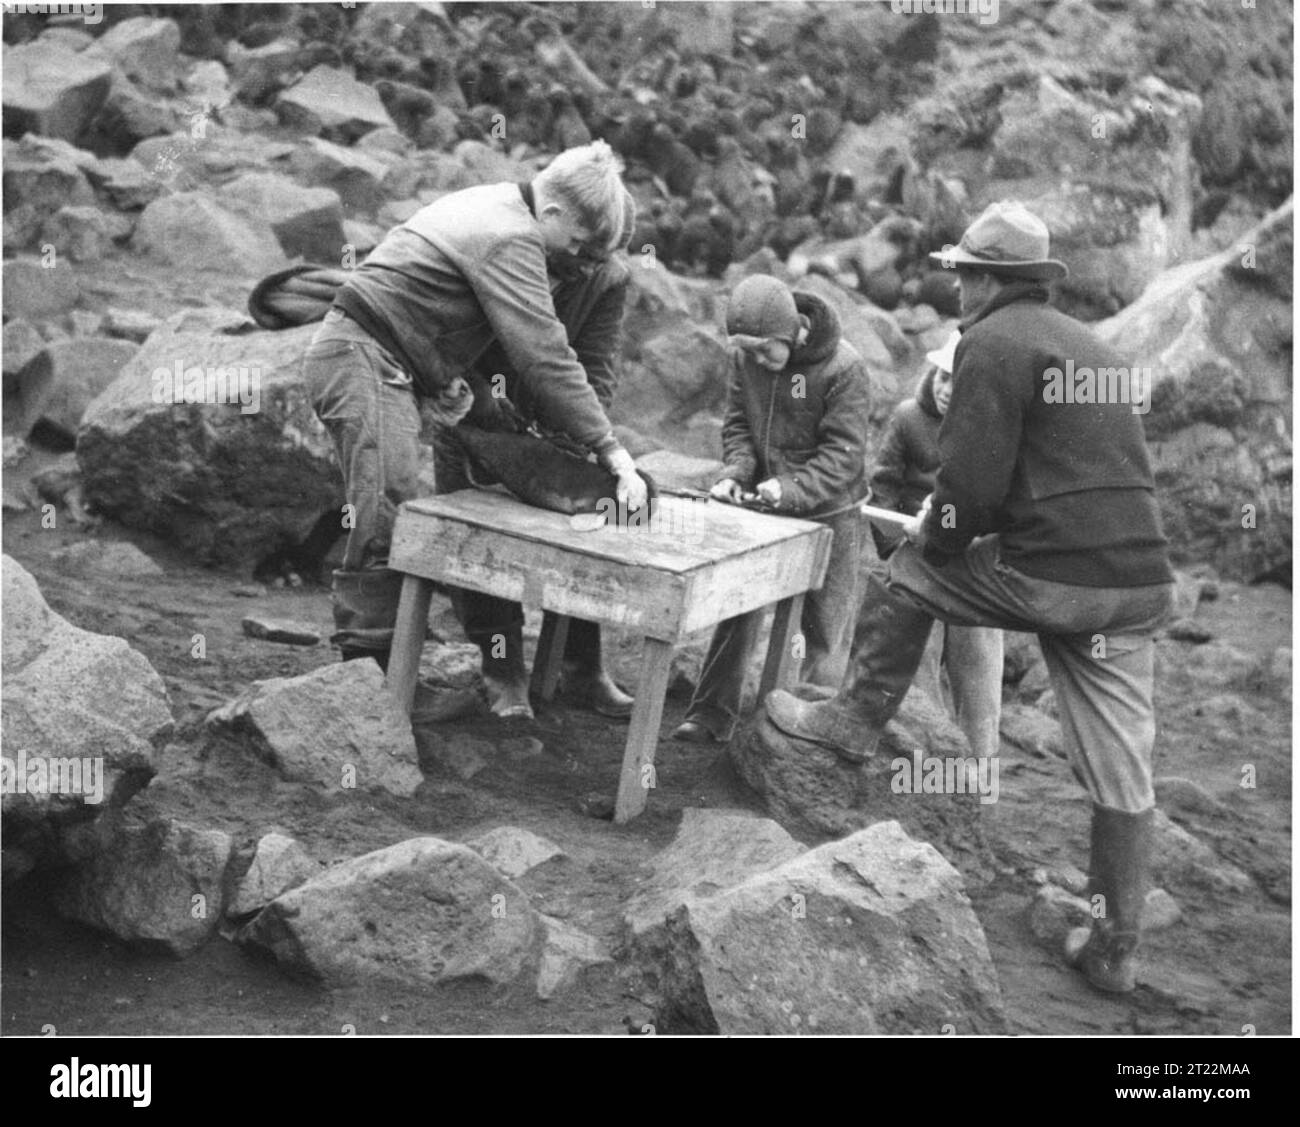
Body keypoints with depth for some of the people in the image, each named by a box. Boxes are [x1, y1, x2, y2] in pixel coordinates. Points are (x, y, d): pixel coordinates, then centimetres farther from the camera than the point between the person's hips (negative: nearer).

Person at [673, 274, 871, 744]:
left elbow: (843, 454, -21)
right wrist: (736, 473, -16)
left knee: (825, 626, 5)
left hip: (828, 512, -5)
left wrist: (792, 489, -33)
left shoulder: (844, 368, -21)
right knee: (738, 608, 8)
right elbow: (738, 424, 3)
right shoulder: (745, 357, -5)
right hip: (764, 506, 5)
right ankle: (712, 715, 17)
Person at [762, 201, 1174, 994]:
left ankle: (855, 721, 25)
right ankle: (1115, 948, 16)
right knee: (1121, 773, 9)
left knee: (906, 576, 17)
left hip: (1050, 577, -7)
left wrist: (935, 535, 8)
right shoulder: (1090, 344, 22)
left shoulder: (993, 341, -4)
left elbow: (973, 483, -13)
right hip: (1139, 580, 8)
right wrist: (955, 519, 28)